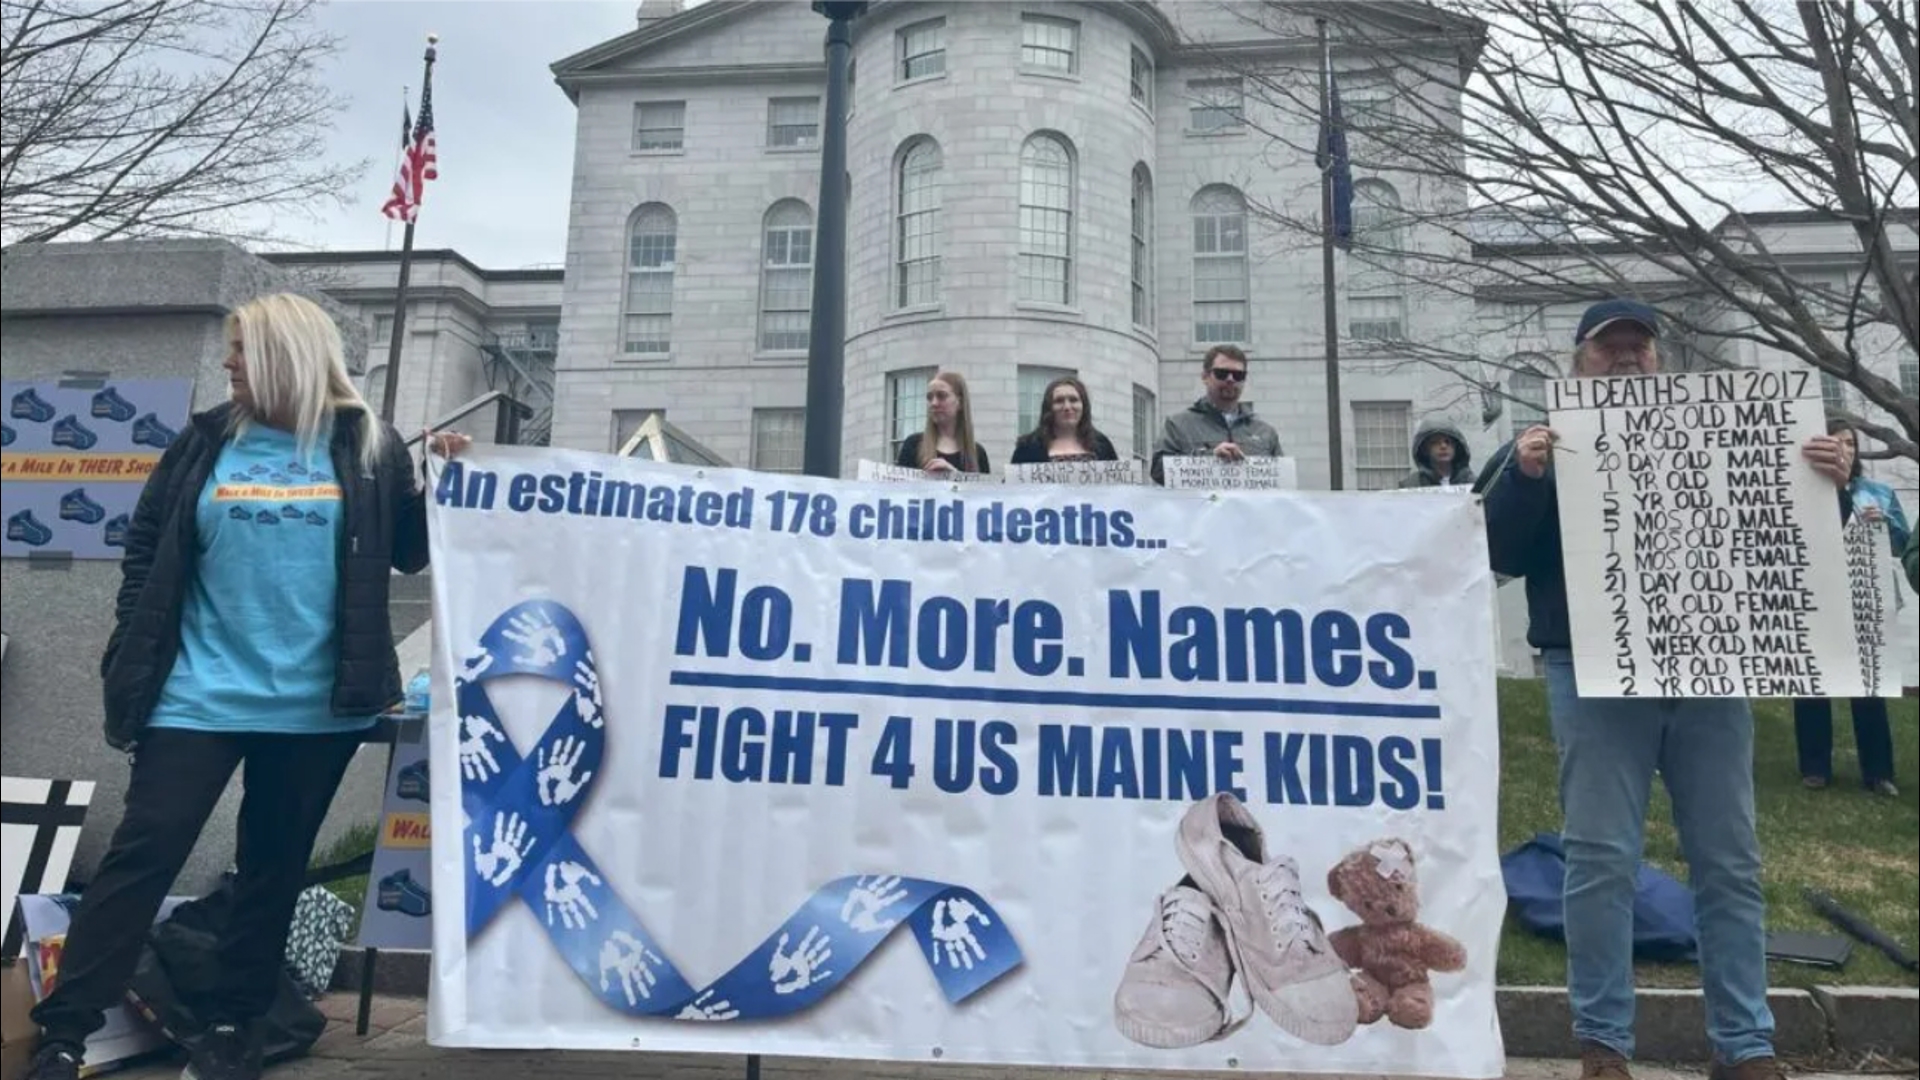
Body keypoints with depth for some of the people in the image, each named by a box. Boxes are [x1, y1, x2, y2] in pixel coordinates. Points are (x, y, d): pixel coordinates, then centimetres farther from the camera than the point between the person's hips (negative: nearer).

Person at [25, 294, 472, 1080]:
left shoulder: (367, 447, 2)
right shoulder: (207, 441, 5)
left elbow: (408, 552, 6)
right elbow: (146, 550, 8)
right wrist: (135, 657, 1)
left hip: (316, 706, 0)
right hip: (197, 697, 1)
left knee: (275, 867, 10)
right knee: (142, 855, 0)